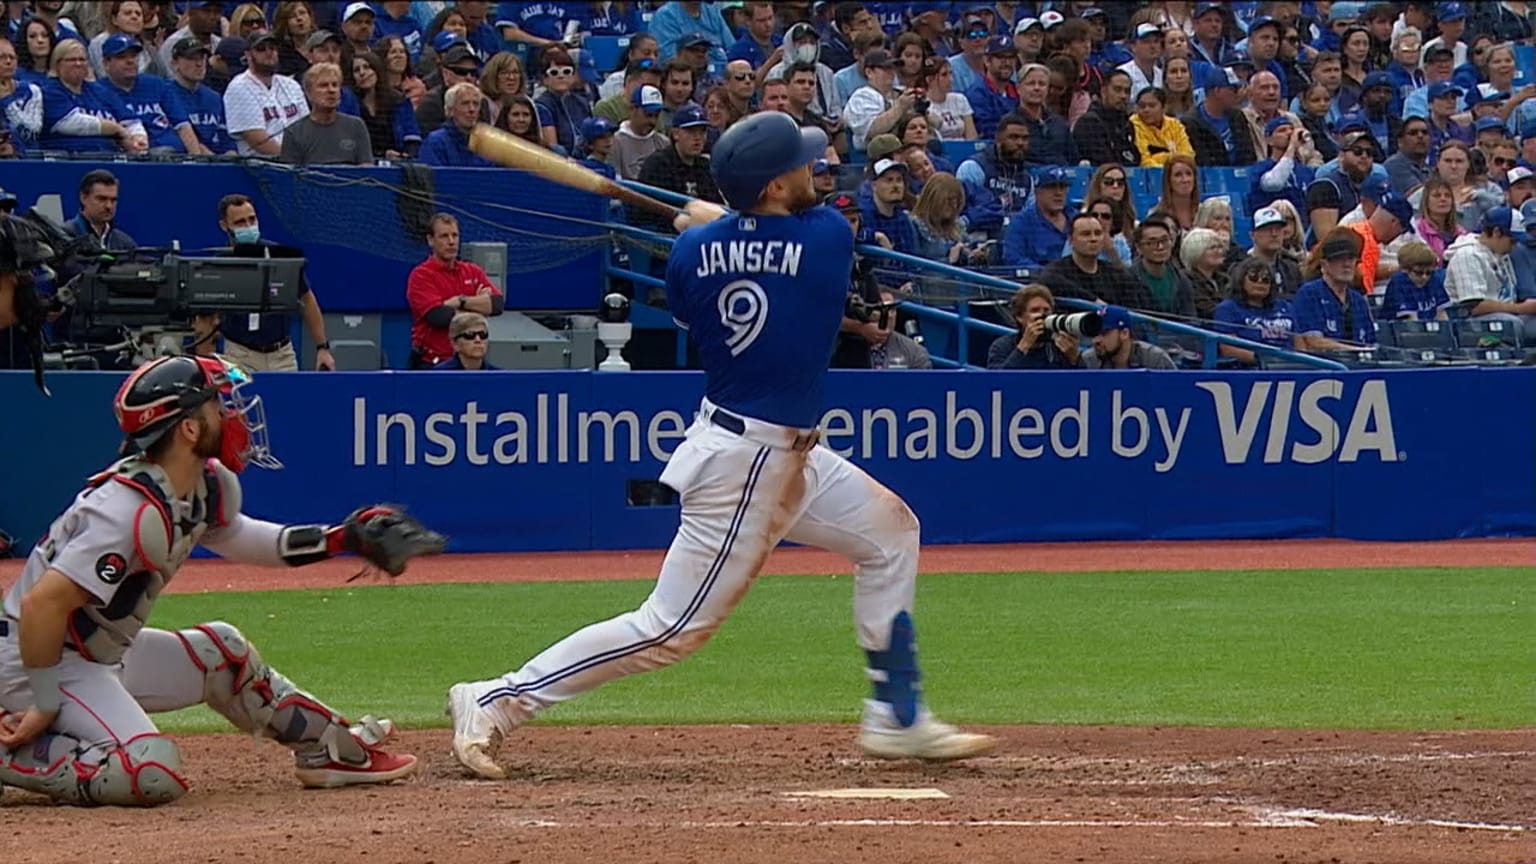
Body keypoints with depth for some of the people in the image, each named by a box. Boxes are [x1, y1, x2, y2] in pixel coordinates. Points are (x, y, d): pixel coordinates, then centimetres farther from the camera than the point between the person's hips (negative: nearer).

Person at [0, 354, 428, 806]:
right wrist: (46, 708, -25)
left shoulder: (210, 488, 0)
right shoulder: (134, 510, -29)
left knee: (221, 651, 23)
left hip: (106, 654, 10)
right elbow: (41, 604, -32)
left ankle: (333, 749, 39)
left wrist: (338, 539, 15)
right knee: (153, 773, -28)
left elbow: (230, 535, 25)